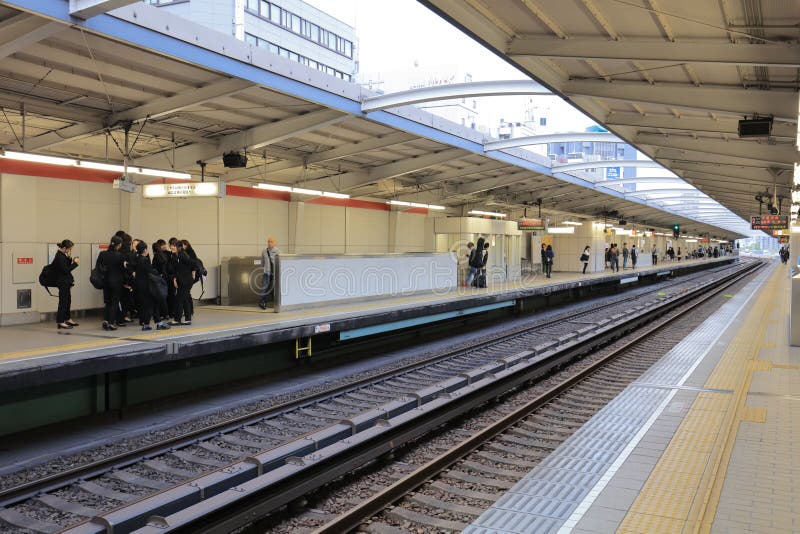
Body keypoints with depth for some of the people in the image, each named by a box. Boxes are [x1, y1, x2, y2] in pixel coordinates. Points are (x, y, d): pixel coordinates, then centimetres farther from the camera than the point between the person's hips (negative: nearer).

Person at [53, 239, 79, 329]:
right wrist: (75, 263, -14)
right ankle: (60, 322, -2)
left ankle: (67, 319, 30)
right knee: (63, 301, -6)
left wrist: (70, 259, -1)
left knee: (68, 300, 18)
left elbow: (66, 267, 13)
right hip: (62, 283, -10)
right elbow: (66, 270, -20)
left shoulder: (62, 255, 10)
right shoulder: (60, 257, -19)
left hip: (66, 282, 10)